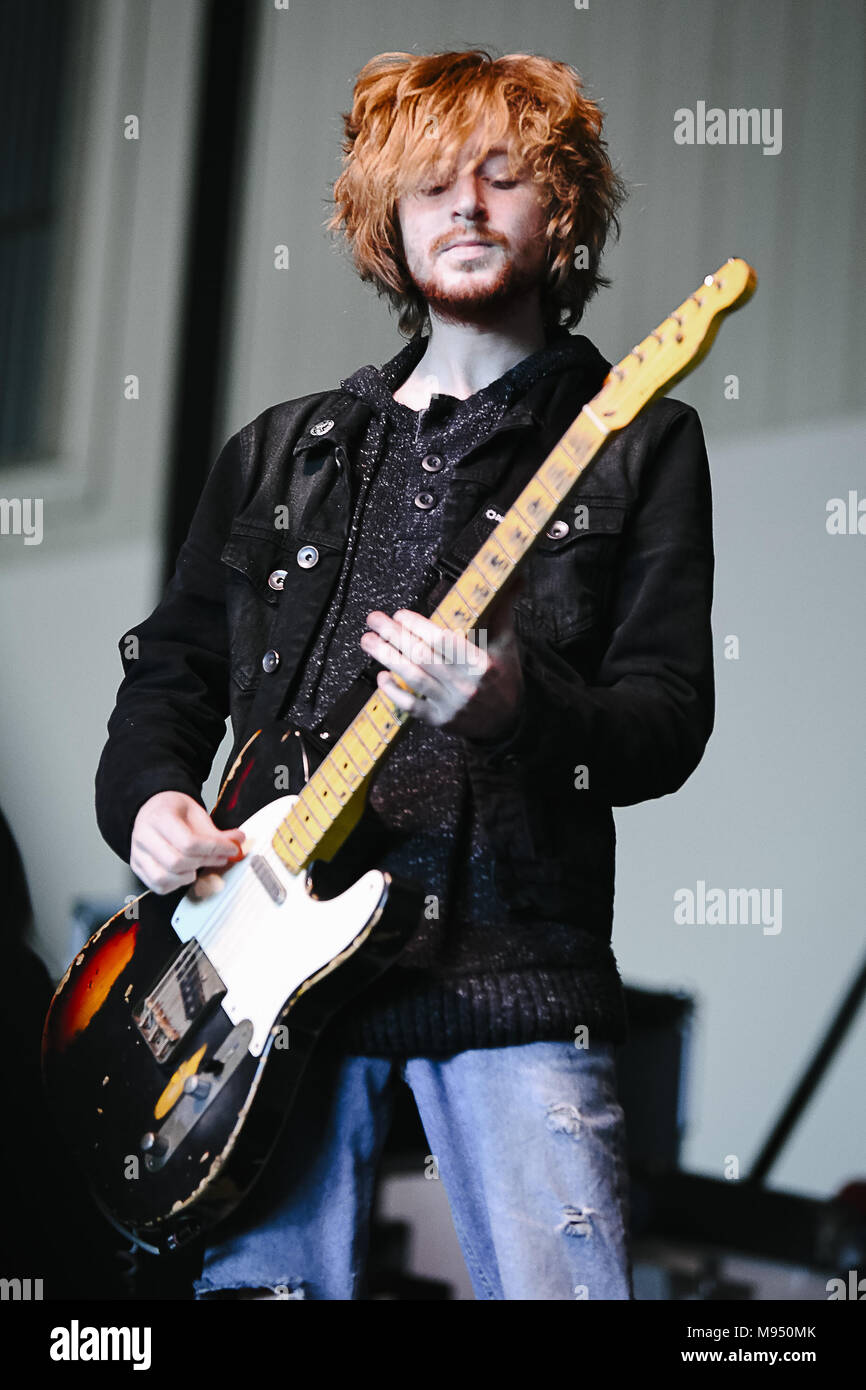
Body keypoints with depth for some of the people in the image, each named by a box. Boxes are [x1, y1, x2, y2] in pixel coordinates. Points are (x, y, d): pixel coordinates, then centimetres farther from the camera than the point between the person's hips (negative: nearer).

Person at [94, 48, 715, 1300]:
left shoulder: (634, 443, 7)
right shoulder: (280, 452, 19)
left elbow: (670, 720, -1)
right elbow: (172, 669, 23)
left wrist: (516, 710, -21)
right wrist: (148, 799, 2)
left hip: (509, 966, -3)